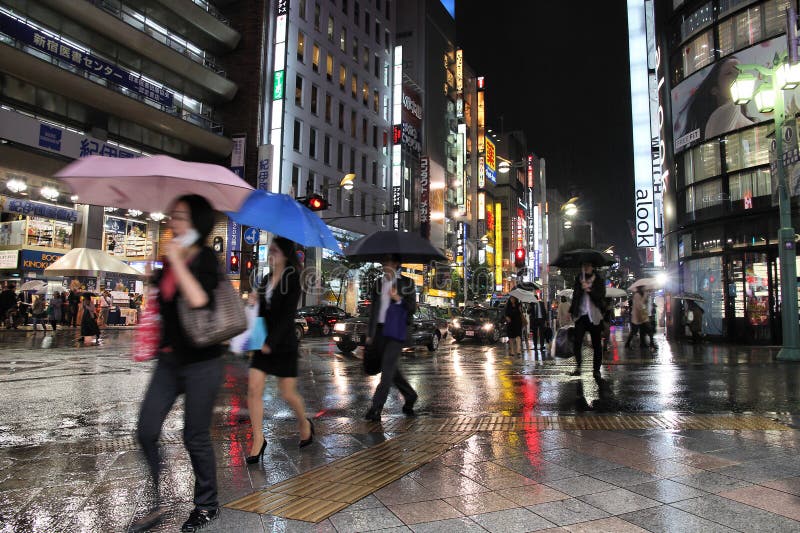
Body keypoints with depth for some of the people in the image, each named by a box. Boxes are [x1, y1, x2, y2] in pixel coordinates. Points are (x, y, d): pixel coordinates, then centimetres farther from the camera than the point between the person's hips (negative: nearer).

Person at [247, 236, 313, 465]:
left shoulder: (292, 279, -10)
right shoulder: (266, 279, 10)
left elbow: (287, 315, -16)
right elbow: (263, 311, 16)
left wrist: (271, 342, -20)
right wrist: (254, 301, -5)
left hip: (283, 344, -6)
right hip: (264, 344, 6)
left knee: (288, 393, 3)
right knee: (253, 389, -3)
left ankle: (305, 424, 32)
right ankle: (258, 440, 8)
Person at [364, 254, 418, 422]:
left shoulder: (406, 282, 2)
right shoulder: (378, 283, 14)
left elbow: (413, 307, 1)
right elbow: (373, 309, 15)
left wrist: (399, 299, -17)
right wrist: (369, 334, 12)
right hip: (379, 329, 5)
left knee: (388, 367, -12)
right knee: (391, 369, 11)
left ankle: (376, 408, -13)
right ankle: (410, 397, 29)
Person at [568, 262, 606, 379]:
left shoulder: (599, 280, 1)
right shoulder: (578, 279, 10)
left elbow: (601, 297, -9)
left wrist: (589, 289, -22)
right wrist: (572, 311, 14)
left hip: (594, 316, -2)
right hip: (580, 315, 2)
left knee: (596, 344, 3)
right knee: (577, 342, -9)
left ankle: (596, 369, 12)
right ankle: (578, 367, 2)